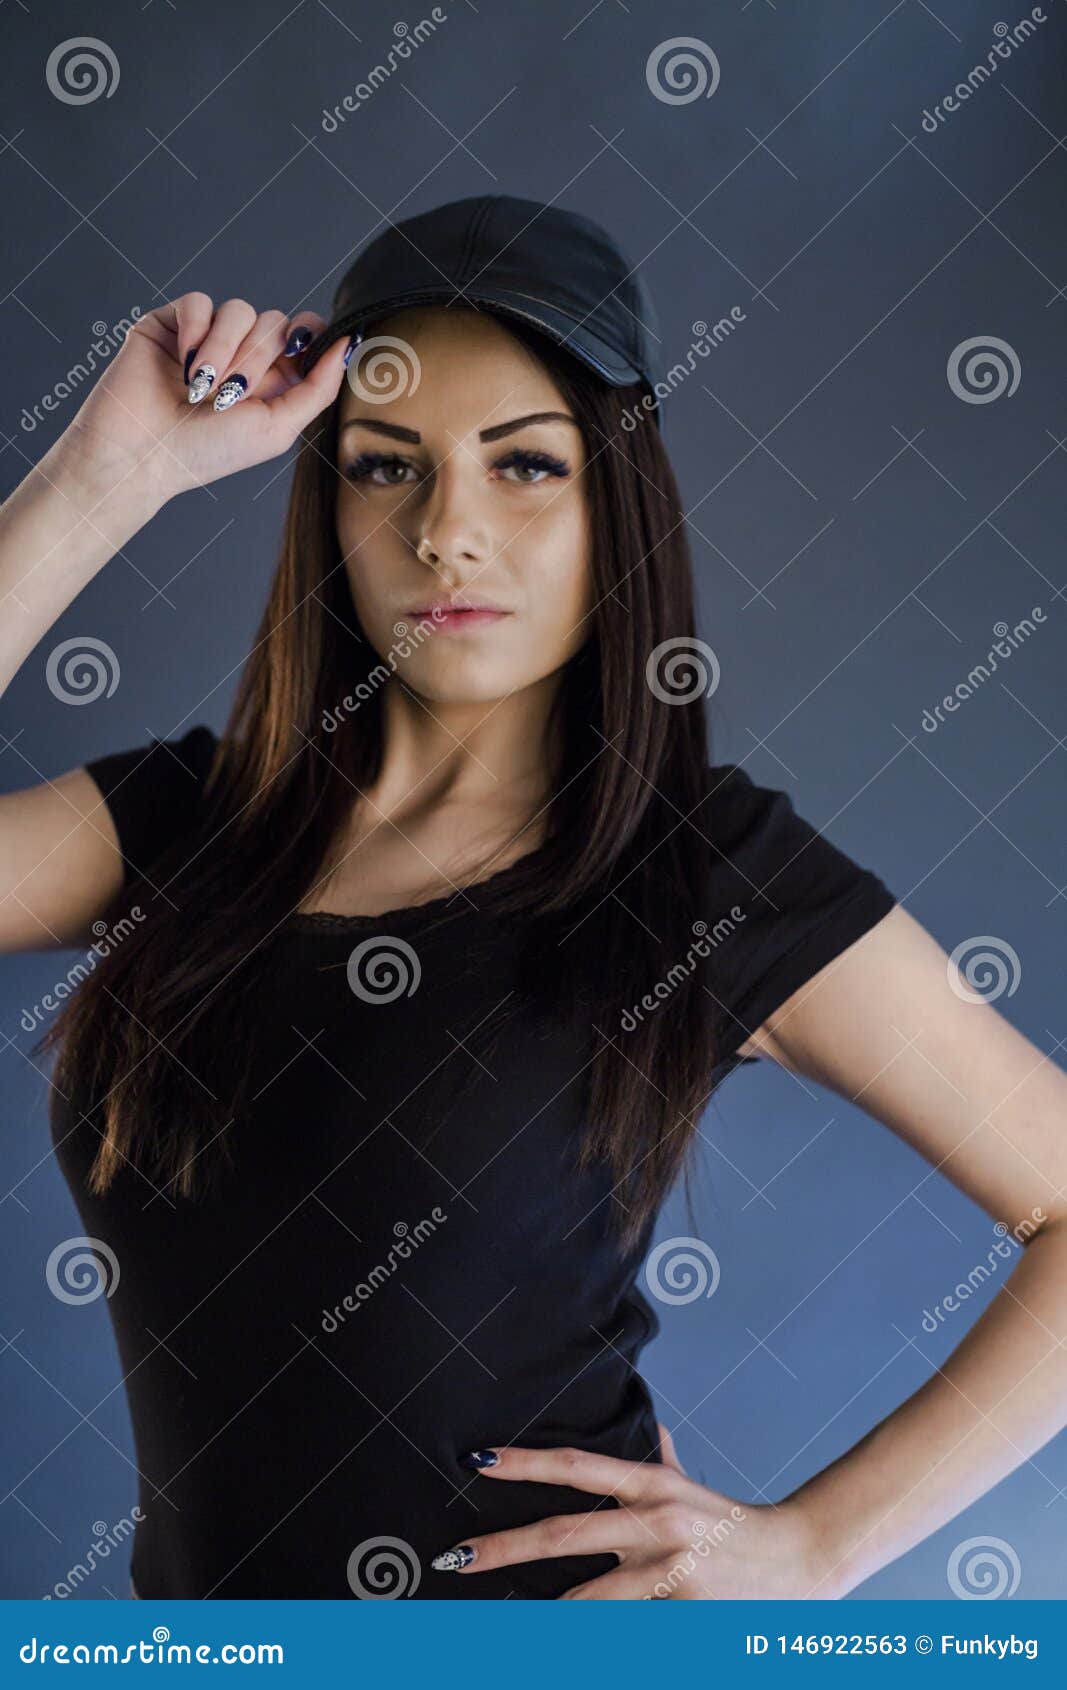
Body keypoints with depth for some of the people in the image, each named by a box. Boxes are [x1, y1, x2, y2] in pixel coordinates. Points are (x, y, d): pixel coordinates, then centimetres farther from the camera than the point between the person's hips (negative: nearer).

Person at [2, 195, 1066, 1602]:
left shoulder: (713, 866, -12)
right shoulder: (185, 816, -2)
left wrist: (812, 1543, -14)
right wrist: (114, 472, -17)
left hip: (545, 1607, -4)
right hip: (197, 1594, 4)